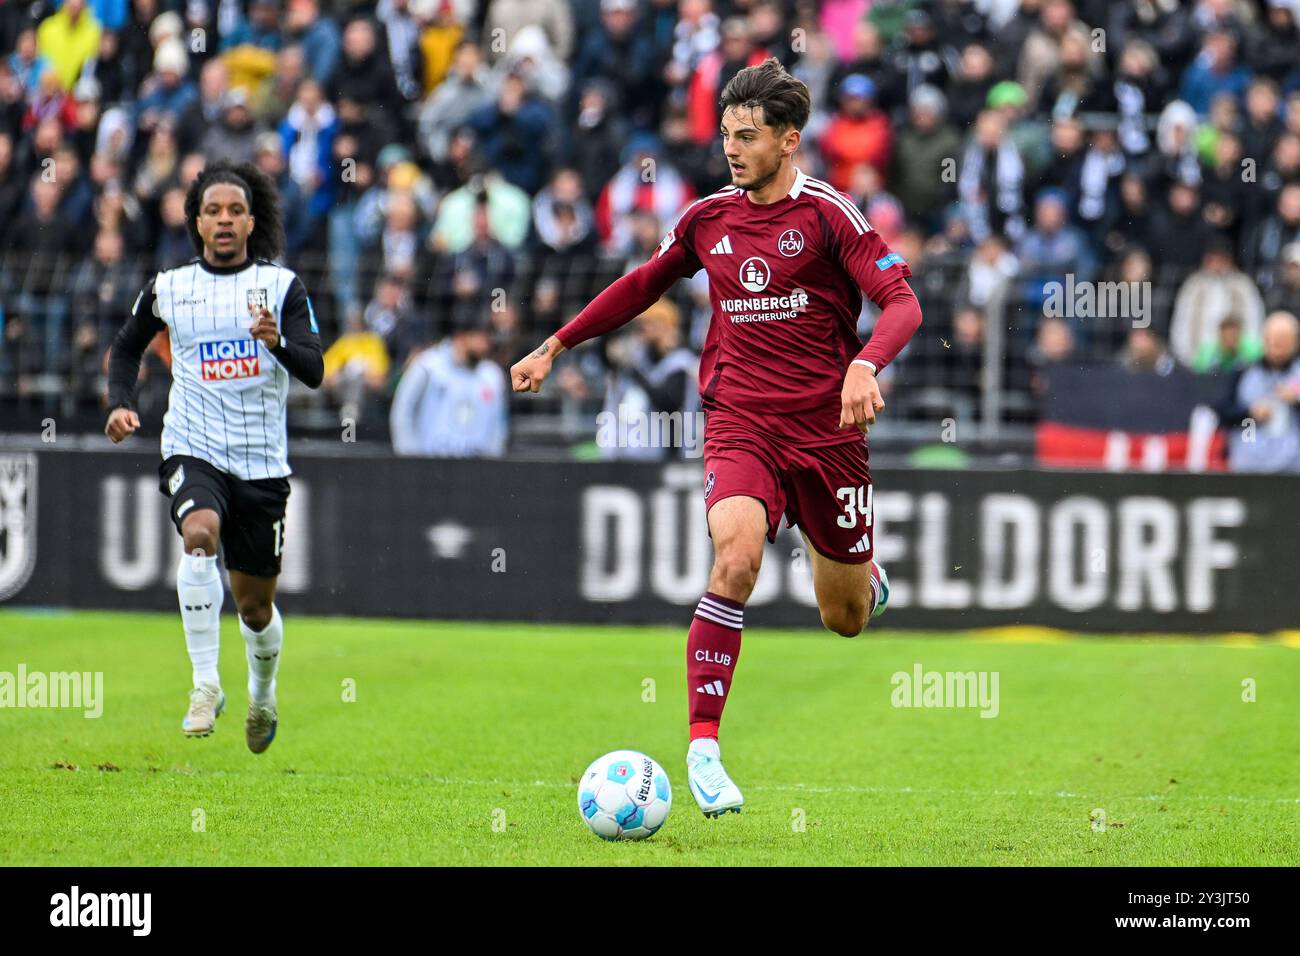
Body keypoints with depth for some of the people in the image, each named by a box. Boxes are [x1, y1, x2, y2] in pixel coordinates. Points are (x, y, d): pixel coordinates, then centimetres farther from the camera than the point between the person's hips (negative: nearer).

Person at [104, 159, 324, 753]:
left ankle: (262, 697, 39)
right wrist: (121, 402, 6)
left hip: (261, 460, 1)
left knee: (254, 602, 9)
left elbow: (315, 372, -9)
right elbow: (127, 347, 22)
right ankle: (205, 683, -28)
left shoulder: (281, 285, 0)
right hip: (192, 451, -1)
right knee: (200, 534, -33)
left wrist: (279, 342, -29)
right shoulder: (167, 288, 4)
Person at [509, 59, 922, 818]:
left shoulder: (827, 214, -7)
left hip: (826, 428, -1)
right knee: (737, 555, -28)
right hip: (740, 420, 1)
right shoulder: (710, 219, 6)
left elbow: (903, 301, -13)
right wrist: (556, 346, 24)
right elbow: (642, 286, 23)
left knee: (846, 618, 9)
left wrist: (866, 367, -32)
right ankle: (704, 747, -27)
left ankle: (863, 574, 50)